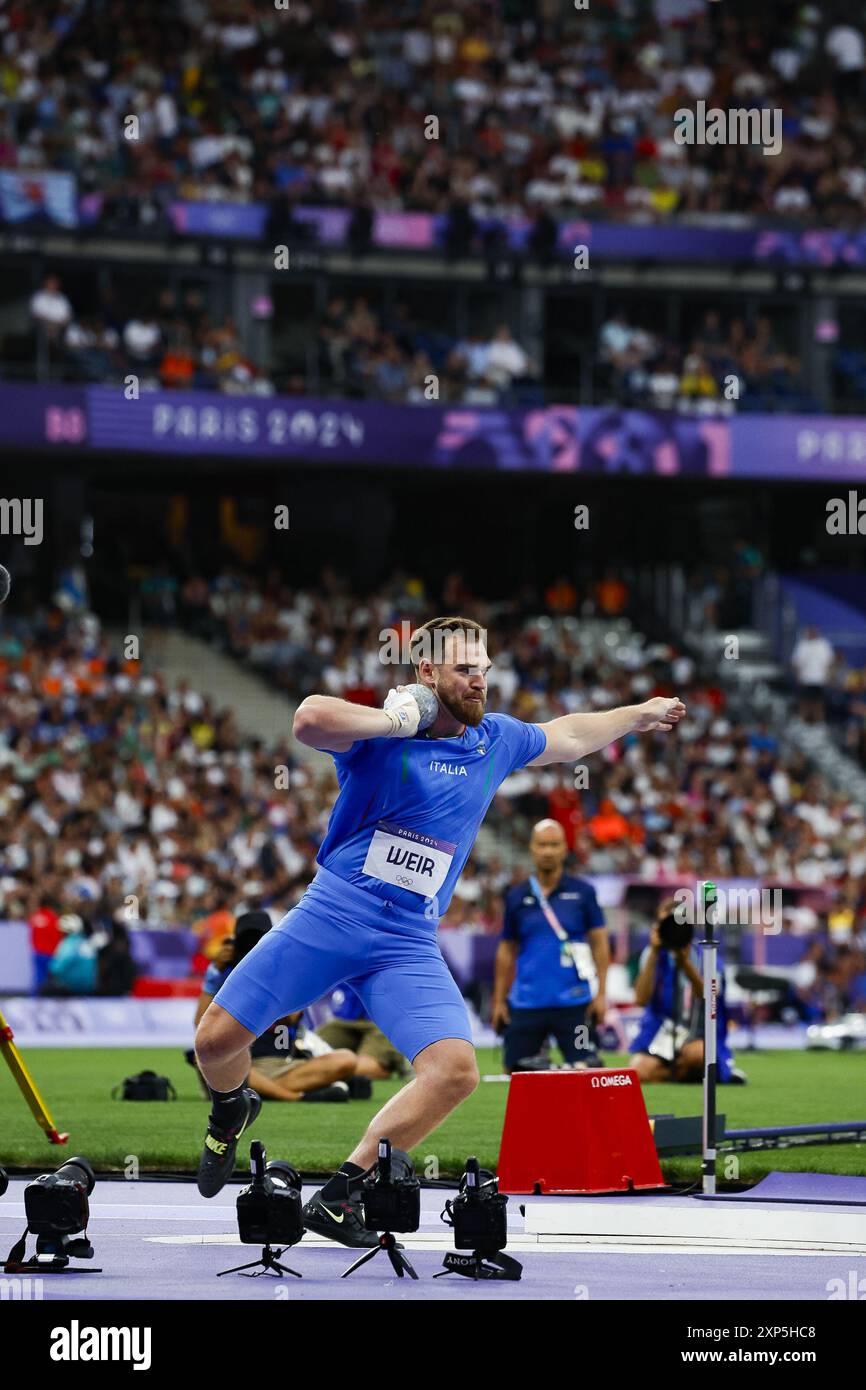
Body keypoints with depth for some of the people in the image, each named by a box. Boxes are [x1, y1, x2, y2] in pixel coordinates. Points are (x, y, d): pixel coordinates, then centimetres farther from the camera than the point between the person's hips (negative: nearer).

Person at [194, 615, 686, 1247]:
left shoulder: (496, 740, 11)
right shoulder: (382, 732, -7)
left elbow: (565, 738, 33)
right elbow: (310, 720, -29)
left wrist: (638, 715, 42)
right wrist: (398, 720, -20)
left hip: (409, 945, 3)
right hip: (330, 916, -3)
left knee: (456, 1070, -19)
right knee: (218, 1038, -7)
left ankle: (339, 1195, -9)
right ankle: (233, 1108, 31)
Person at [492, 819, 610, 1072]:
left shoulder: (582, 892, 2)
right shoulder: (516, 897, 9)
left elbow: (599, 943, 3)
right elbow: (507, 951, 13)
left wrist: (601, 993, -6)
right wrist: (499, 1000, 9)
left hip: (573, 1003, -3)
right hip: (526, 1002, 3)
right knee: (515, 1070, 3)